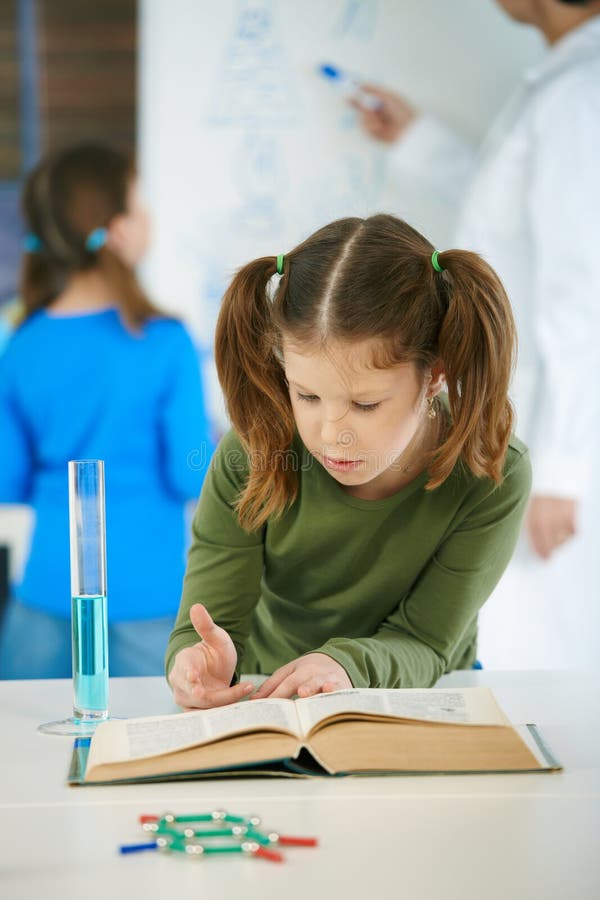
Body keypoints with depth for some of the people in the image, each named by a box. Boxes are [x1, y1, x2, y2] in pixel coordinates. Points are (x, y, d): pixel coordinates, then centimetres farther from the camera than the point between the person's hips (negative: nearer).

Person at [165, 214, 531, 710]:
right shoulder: (253, 456, -18)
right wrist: (200, 665, -41)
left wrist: (348, 664, -39)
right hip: (266, 701, 1)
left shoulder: (491, 479, -20)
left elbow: (423, 643, -17)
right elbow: (211, 623, -16)